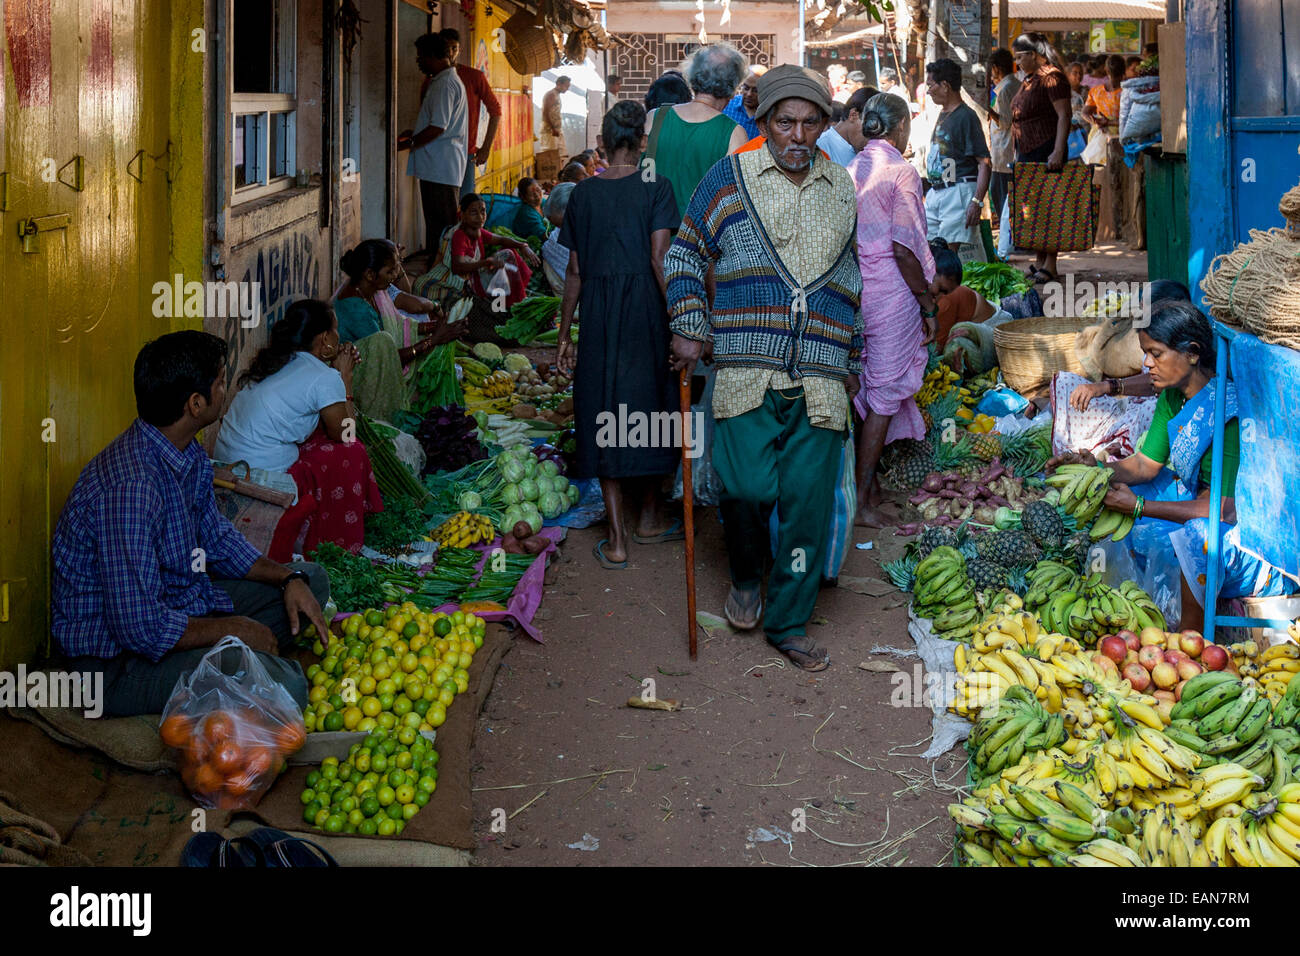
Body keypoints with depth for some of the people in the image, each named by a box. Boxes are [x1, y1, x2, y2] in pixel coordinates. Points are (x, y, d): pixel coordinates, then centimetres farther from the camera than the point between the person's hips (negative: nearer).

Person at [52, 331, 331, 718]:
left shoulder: (189, 455, 2)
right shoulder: (131, 487, -29)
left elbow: (215, 538, 19)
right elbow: (141, 629, -30)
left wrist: (289, 578, 3)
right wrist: (233, 628, -15)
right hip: (117, 660, -10)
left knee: (311, 580, 15)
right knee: (283, 685, -32)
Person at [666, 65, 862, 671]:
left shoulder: (844, 190, 15)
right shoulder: (730, 178, 5)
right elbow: (685, 254, 11)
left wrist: (853, 359, 22)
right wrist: (690, 331, 3)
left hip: (821, 380, 3)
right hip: (746, 371, -2)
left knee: (808, 502, 0)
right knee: (748, 487, -10)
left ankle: (789, 622, 13)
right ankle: (746, 577, 21)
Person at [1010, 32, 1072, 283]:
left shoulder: (1051, 77, -11)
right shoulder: (1028, 79, 18)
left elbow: (1064, 116, -17)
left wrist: (1058, 152, -24)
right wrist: (1018, 153, 22)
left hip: (1045, 151, -9)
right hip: (1027, 152, 9)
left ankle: (1050, 266, -5)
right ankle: (1038, 261, 15)